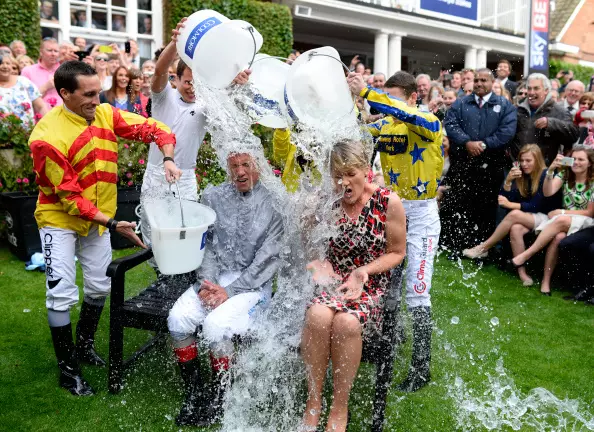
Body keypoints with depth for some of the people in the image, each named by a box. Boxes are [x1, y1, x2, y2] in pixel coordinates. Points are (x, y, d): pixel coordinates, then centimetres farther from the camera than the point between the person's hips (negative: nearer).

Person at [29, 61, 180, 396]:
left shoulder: (105, 114, -10)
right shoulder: (47, 137, -25)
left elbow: (153, 129, -4)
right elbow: (68, 196, -22)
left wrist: (168, 159, -23)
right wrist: (112, 224, -26)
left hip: (99, 217, 6)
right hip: (60, 218, -5)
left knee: (100, 287, 15)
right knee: (63, 295, -8)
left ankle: (85, 345, 38)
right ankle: (68, 369, 10)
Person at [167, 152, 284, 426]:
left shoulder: (274, 202, -5)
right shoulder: (213, 197, 9)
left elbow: (270, 257, -10)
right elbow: (205, 243, 7)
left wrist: (230, 291, -15)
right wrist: (207, 282, -11)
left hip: (254, 283, -4)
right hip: (214, 277, 4)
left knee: (216, 325, -29)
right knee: (177, 319, -21)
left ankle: (218, 400, -6)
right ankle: (193, 394, -3)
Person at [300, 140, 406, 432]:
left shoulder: (388, 203, -5)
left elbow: (397, 253, 3)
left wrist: (364, 271, -12)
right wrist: (316, 265, -12)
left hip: (370, 286, -2)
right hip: (331, 281, 2)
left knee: (346, 322, -35)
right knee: (317, 315, -33)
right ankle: (313, 403, -13)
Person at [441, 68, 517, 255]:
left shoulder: (504, 105, 8)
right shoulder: (461, 103, 13)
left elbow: (507, 131, -5)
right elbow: (450, 124, -2)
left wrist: (484, 144, -14)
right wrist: (467, 143, -16)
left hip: (490, 166, -1)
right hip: (461, 163, 1)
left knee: (485, 208, 4)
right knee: (456, 205, 1)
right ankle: (454, 245, 10)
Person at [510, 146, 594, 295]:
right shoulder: (565, 174, 7)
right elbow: (547, 193, -10)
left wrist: (561, 212, -10)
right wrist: (550, 170, -24)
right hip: (564, 222, 3)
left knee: (560, 221, -39)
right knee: (558, 237, -37)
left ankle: (526, 254, -37)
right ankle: (546, 280, -32)